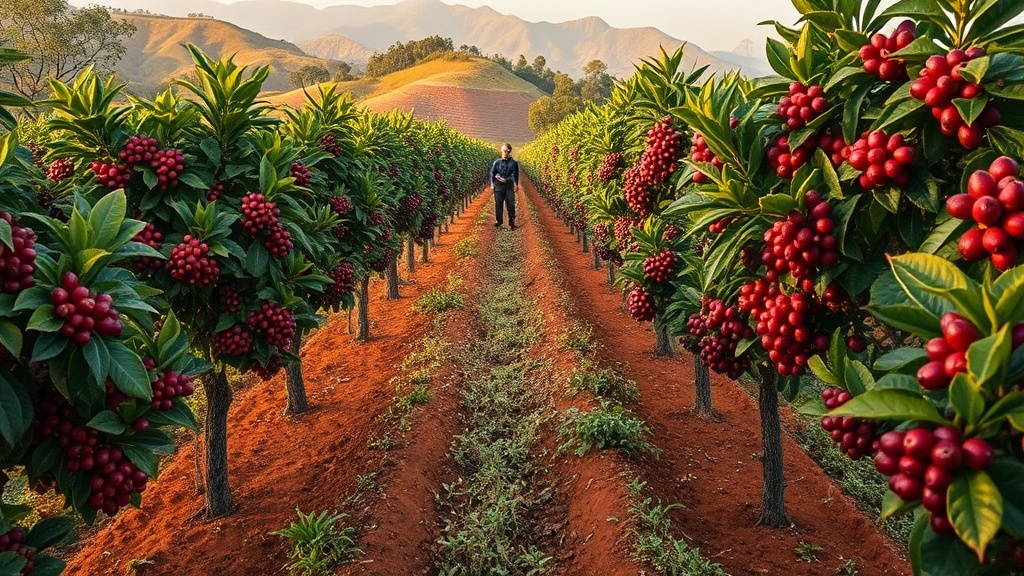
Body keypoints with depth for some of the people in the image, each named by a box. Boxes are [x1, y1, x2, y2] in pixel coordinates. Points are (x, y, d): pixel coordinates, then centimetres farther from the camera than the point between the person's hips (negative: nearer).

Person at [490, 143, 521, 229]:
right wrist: (492, 184, -1)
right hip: (499, 186, 0)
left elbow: (515, 174, 5)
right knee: (498, 203, 4)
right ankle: (498, 221, 14)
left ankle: (512, 222, 7)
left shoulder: (514, 163, -1)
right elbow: (492, 173, 5)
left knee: (511, 204, -1)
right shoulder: (497, 162, -1)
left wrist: (517, 184, 1)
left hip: (509, 186, 0)